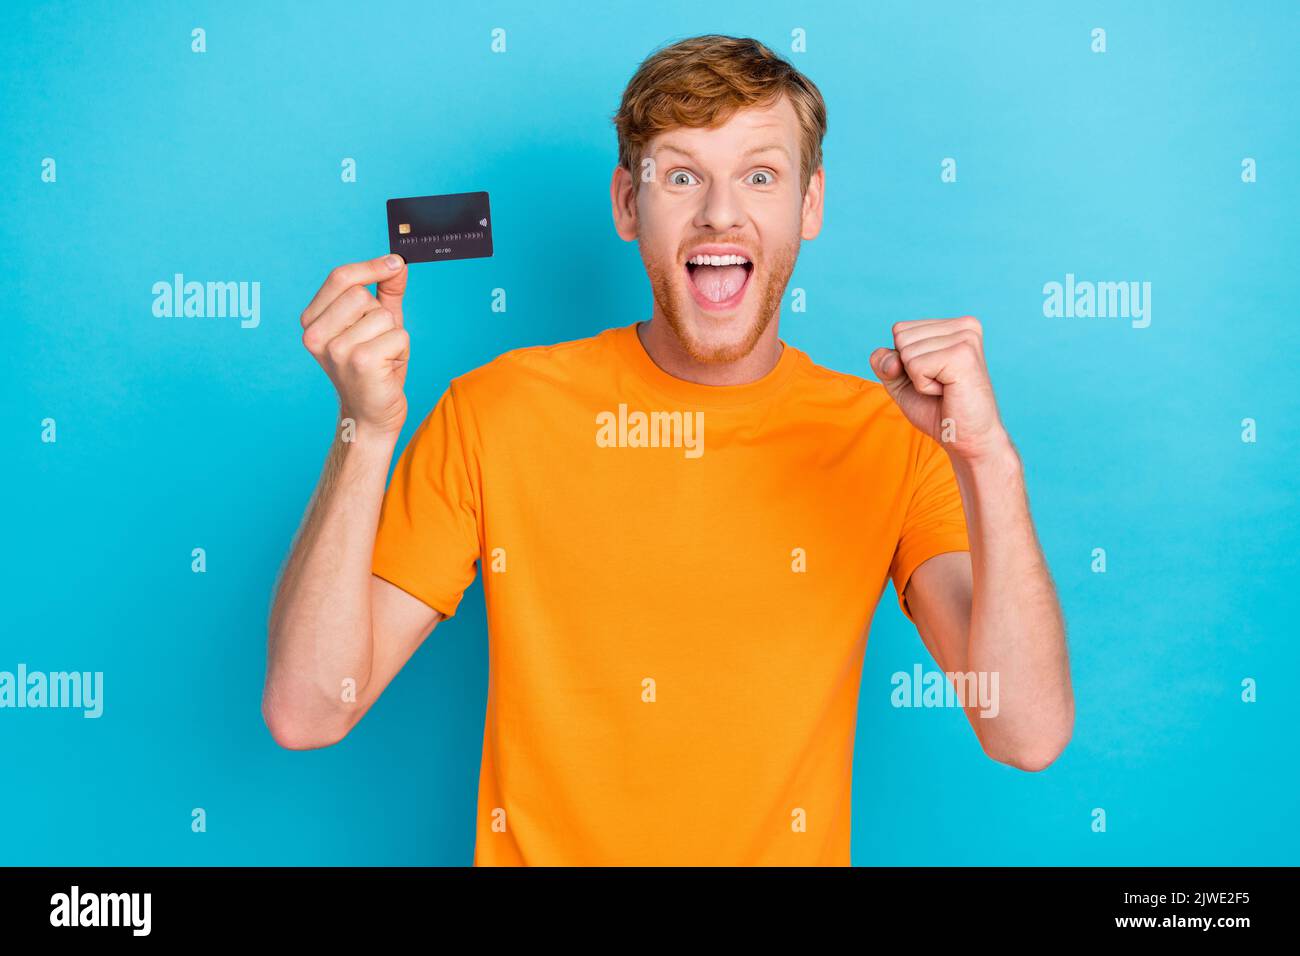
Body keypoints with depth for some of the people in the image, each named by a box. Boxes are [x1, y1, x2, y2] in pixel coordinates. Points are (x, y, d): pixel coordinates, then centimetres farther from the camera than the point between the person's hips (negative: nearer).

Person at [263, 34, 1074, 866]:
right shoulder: (494, 412, -5)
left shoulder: (896, 435, -4)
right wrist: (369, 429, -18)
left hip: (785, 847, 1)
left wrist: (986, 460, -24)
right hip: (535, 845, 0)